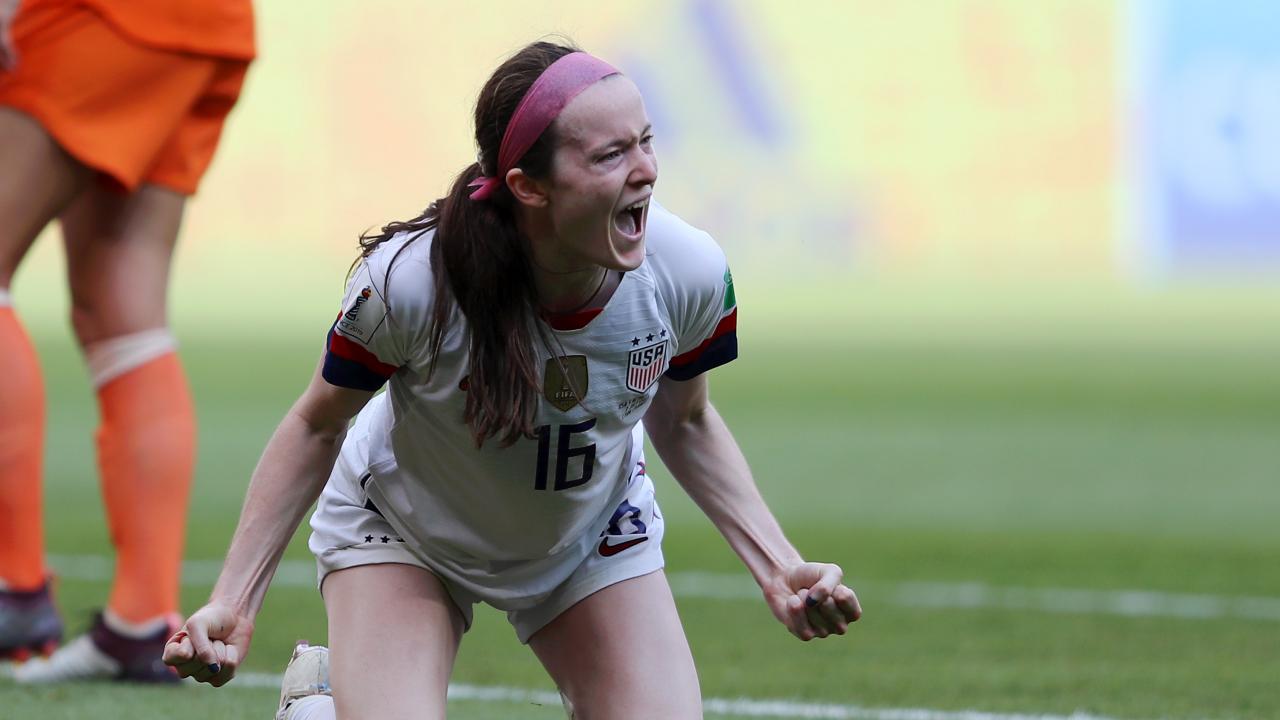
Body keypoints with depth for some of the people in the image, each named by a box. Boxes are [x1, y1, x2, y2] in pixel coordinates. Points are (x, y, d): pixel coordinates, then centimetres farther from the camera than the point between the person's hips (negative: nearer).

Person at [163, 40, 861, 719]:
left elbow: (683, 422, -3)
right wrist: (233, 602, -22)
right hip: (402, 535, -3)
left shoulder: (691, 273, -26)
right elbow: (316, 426, -16)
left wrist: (777, 567, -13)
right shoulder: (407, 279, -35)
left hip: (593, 540, 3)